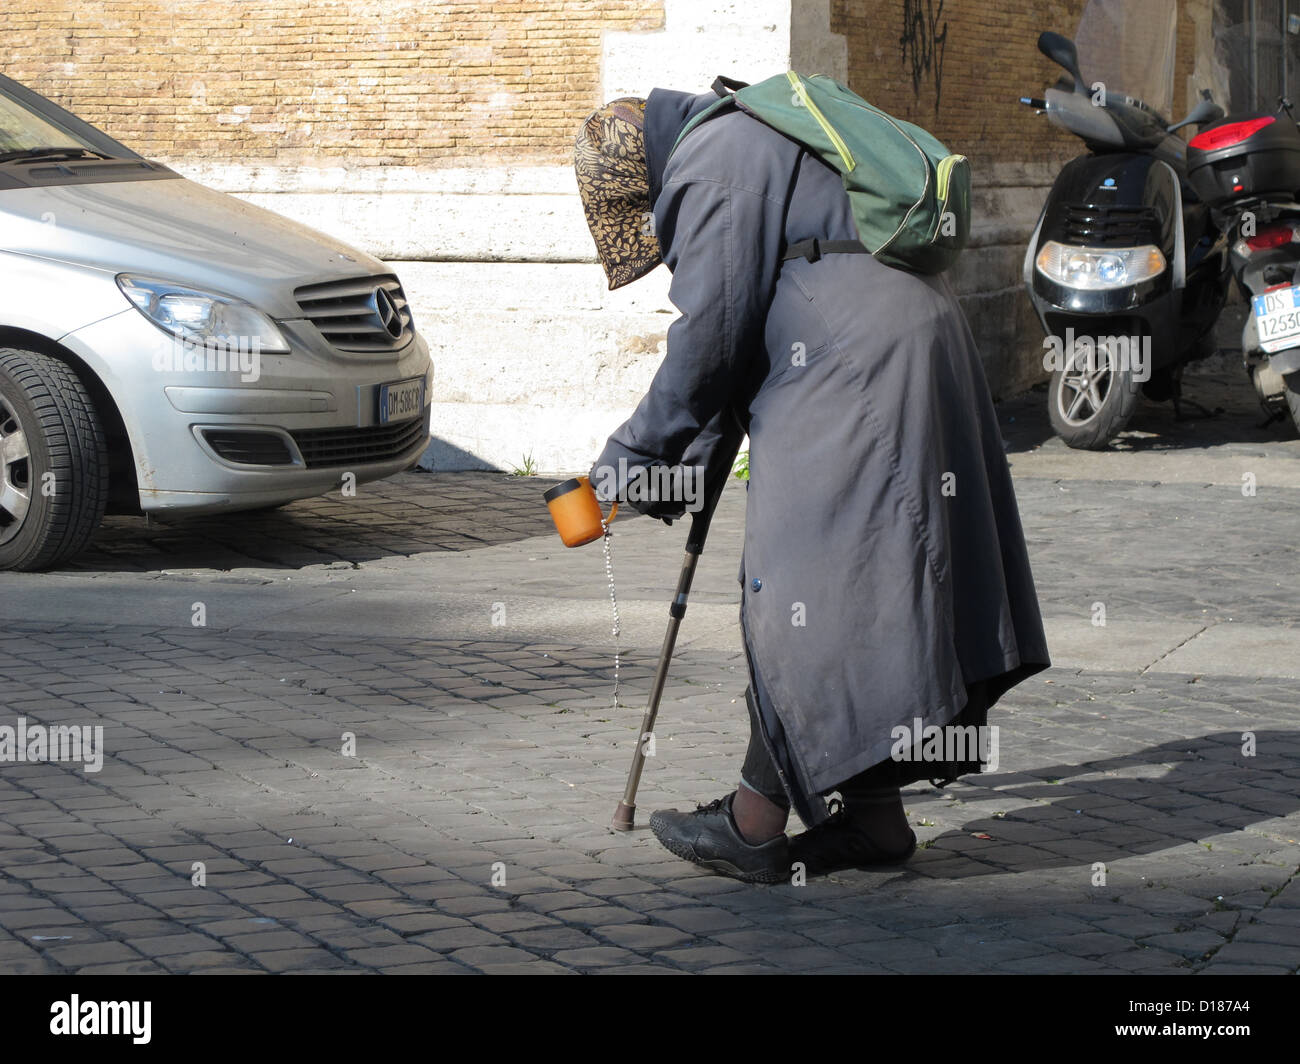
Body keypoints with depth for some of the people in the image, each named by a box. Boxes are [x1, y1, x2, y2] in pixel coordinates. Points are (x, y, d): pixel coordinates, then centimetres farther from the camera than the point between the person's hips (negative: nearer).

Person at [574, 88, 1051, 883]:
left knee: (801, 585, -5)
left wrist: (635, 454, -2)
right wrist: (690, 461, 25)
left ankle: (759, 823, 0)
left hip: (855, 366, -10)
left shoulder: (711, 166, -6)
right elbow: (755, 324, 27)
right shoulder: (751, 139, 25)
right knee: (870, 586, 12)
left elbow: (710, 334, -12)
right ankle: (872, 814, 15)